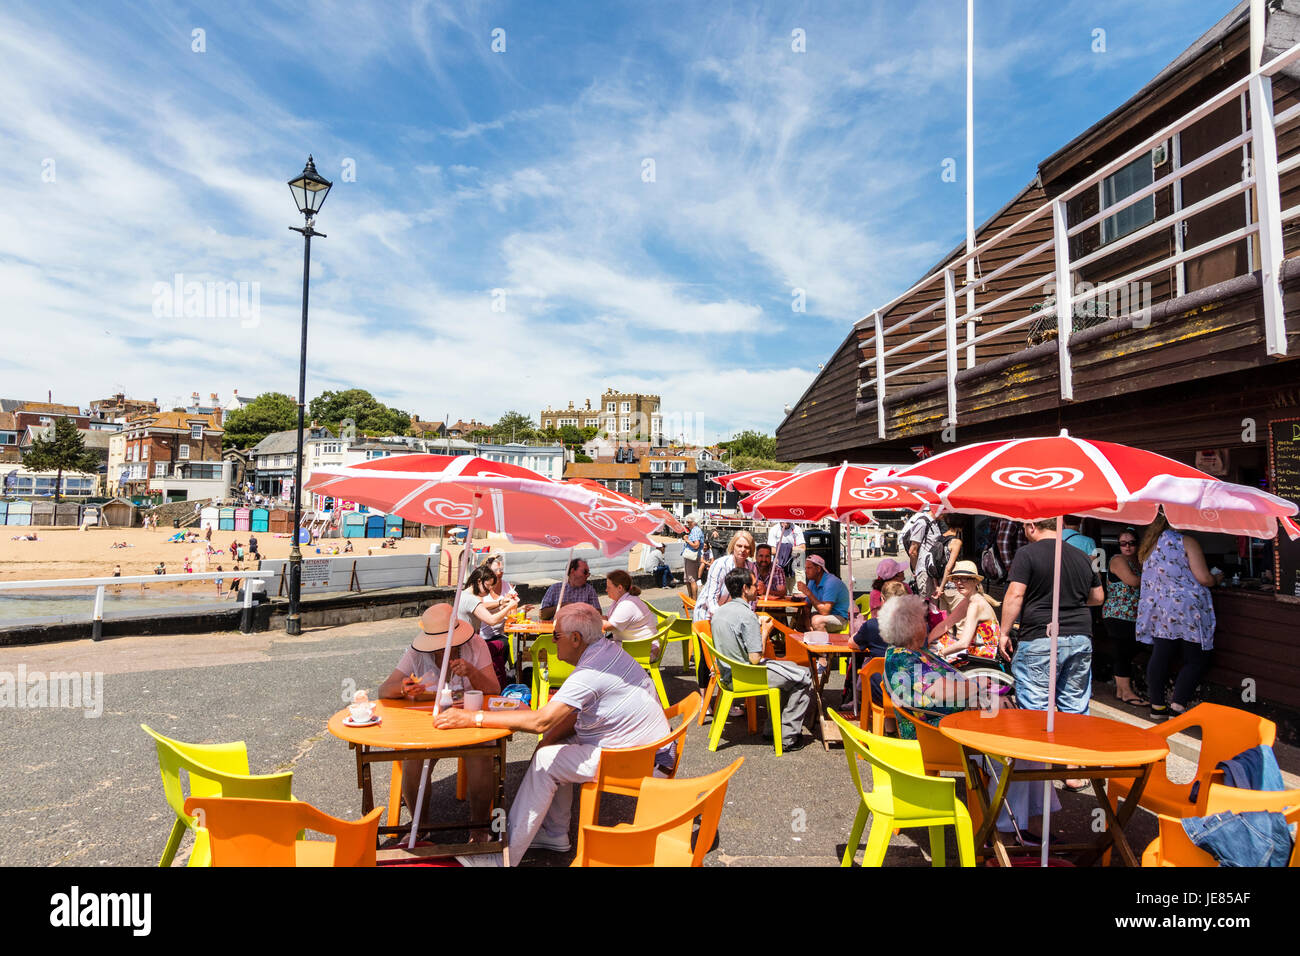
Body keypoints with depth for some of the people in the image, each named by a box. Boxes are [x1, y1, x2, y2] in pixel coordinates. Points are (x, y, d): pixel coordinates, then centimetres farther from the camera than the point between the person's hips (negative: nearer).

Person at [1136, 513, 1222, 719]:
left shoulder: (1149, 547, 12)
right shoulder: (1186, 542, -7)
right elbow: (1203, 578, -11)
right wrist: (1217, 578, 11)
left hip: (1158, 611, 6)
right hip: (1187, 609, -5)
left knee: (1160, 657, 9)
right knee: (1196, 660, 4)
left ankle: (1157, 705, 14)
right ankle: (1177, 706, -3)